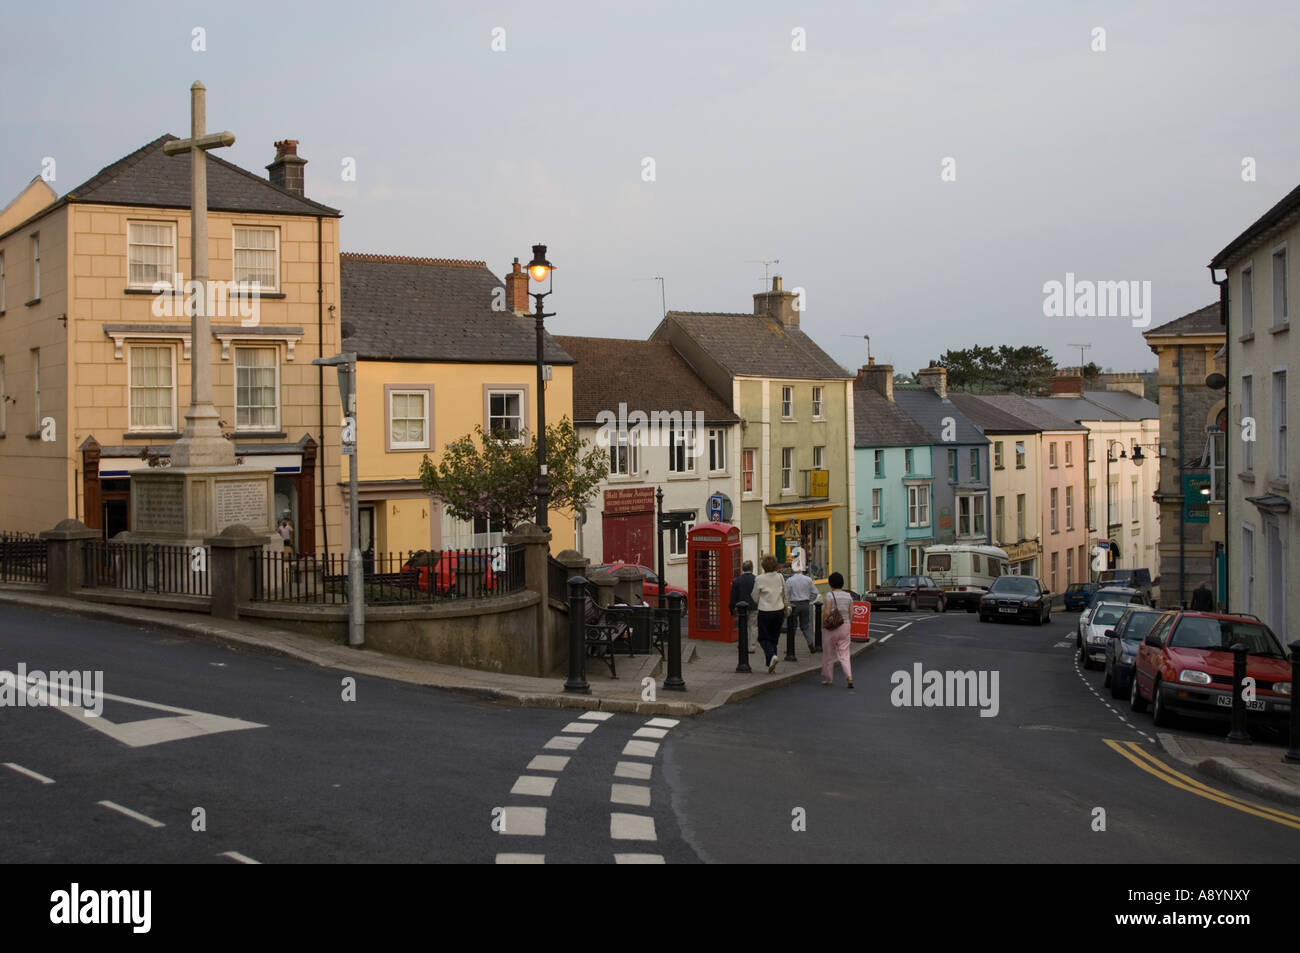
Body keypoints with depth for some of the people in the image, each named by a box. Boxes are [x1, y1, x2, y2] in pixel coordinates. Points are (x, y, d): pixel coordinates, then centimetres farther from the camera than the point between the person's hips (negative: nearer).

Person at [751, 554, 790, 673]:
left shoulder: (759, 579, -12)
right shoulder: (780, 577, -1)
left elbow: (755, 598, -2)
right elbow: (785, 595, 11)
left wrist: (750, 595, 19)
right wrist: (787, 608, 26)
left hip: (765, 612, -4)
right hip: (779, 611, 4)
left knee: (764, 638, 8)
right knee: (774, 638, 14)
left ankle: (771, 656, -17)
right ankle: (771, 664, 13)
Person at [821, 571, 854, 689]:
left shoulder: (830, 595, -12)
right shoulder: (848, 596, 4)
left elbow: (827, 613, -18)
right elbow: (851, 614, 3)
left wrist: (823, 624, -5)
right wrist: (846, 622, 15)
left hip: (831, 628, -4)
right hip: (845, 627, 4)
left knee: (828, 654, 11)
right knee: (844, 654, 6)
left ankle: (829, 679, 20)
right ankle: (849, 677, -11)